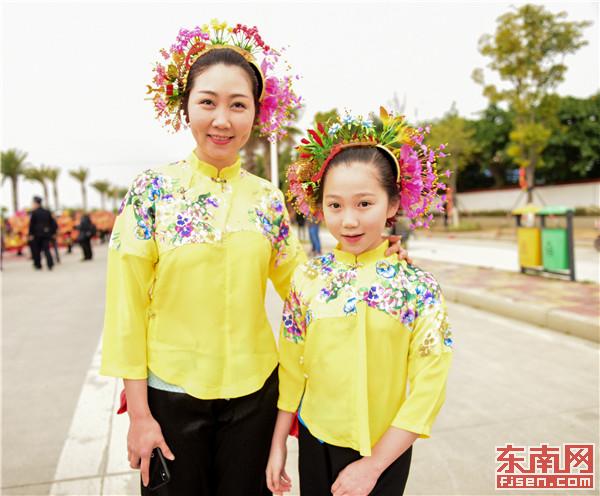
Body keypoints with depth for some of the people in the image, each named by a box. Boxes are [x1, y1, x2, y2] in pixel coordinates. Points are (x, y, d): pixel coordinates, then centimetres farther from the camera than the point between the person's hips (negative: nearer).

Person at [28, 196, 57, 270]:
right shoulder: (47, 212, 9)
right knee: (46, 249, 3)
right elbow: (53, 223, 11)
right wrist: (52, 232, 15)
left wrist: (31, 234, -9)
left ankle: (38, 265, 13)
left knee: (36, 250, 8)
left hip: (37, 234, -4)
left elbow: (31, 224, -11)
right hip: (46, 234, 4)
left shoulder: (34, 212, -7)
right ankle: (50, 264, -12)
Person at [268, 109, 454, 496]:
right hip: (315, 442, 3)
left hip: (384, 452, -2)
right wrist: (278, 445, 5)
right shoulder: (307, 279, -7)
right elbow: (291, 369, 0)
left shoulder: (419, 290, -15)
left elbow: (427, 390, -12)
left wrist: (374, 464, -12)